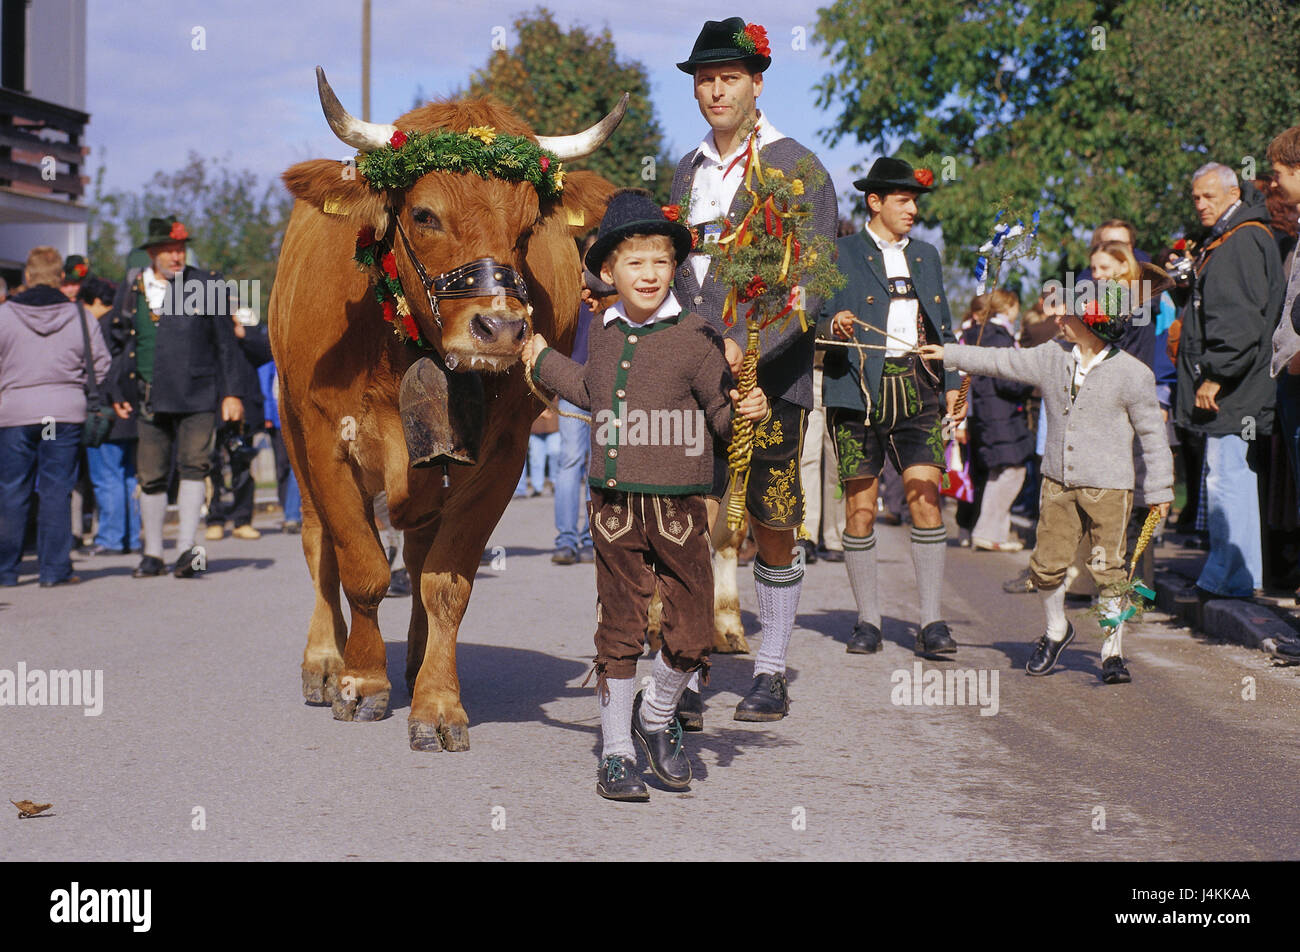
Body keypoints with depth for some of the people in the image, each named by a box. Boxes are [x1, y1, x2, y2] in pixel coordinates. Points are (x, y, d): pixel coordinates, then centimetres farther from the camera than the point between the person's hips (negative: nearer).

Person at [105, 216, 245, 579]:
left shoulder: (206, 286, 3)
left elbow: (226, 343, 6)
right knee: (151, 476, 5)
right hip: (150, 397, 2)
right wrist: (118, 392, 9)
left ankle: (187, 549, -12)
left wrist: (231, 393, 1)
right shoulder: (131, 289, 9)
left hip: (197, 397, -2)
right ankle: (153, 554, 16)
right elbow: (119, 343, 17)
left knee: (194, 464, -13)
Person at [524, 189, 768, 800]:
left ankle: (657, 717, 26)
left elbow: (721, 411, -3)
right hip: (612, 503, 3)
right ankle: (616, 754, 18)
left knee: (693, 630, -2)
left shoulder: (694, 337, -6)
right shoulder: (603, 334, 8)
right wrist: (544, 360, 37)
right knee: (618, 627, 8)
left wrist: (745, 410, -24)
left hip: (678, 503, -3)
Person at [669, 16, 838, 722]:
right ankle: (684, 684, -3)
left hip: (771, 378, -4)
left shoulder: (797, 170, -4)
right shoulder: (686, 173, 14)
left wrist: (744, 345, -23)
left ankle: (771, 675, 21)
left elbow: (811, 286, -12)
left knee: (772, 532, 7)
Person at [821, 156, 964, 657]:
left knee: (926, 498, -9)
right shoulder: (839, 254, 4)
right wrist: (834, 327, -21)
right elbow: (815, 323, 2)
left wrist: (952, 385, 13)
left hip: (916, 391, 3)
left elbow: (943, 327, 22)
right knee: (860, 508, 0)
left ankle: (932, 622, -6)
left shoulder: (926, 255, 18)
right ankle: (867, 620, 11)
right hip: (858, 393, -3)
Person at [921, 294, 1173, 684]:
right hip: (1057, 481, 4)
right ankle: (1056, 630, 28)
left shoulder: (1132, 374, -6)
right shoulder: (1051, 360, 6)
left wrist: (1159, 491, 0)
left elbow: (1152, 436, -1)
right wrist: (949, 355, 22)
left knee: (1108, 569, -5)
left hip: (1108, 487, -4)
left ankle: (1112, 651, 7)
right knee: (1047, 562, 4)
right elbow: (1001, 361, 19)